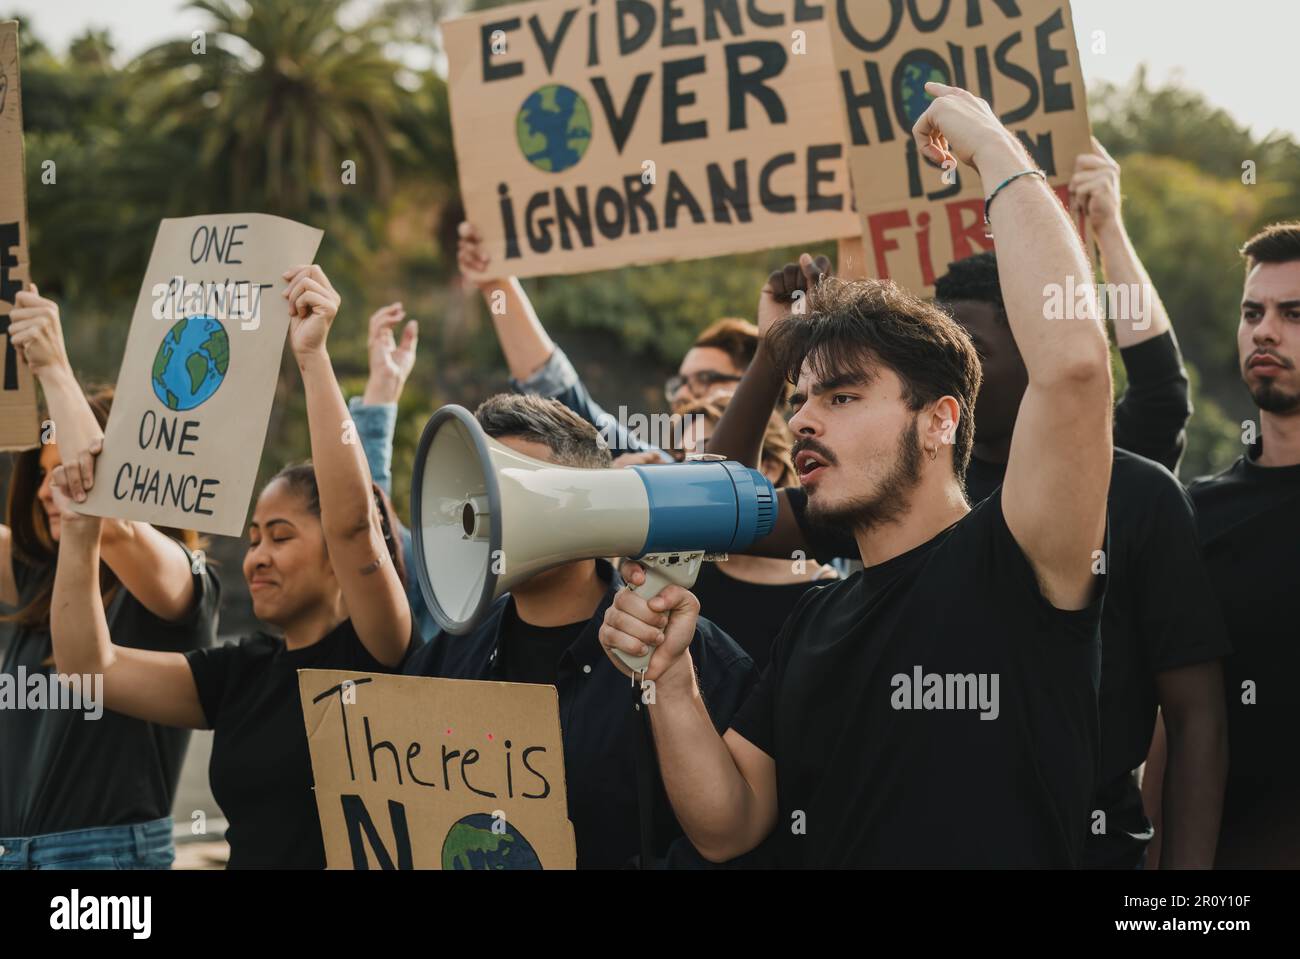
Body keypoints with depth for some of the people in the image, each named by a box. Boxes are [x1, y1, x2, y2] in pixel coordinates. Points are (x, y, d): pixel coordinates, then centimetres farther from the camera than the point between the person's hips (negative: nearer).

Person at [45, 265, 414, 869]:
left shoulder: (374, 656, -3)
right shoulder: (240, 672, 13)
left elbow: (353, 519, -19)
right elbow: (90, 665, 11)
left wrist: (313, 356, -20)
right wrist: (81, 528, 4)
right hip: (250, 858, 5)